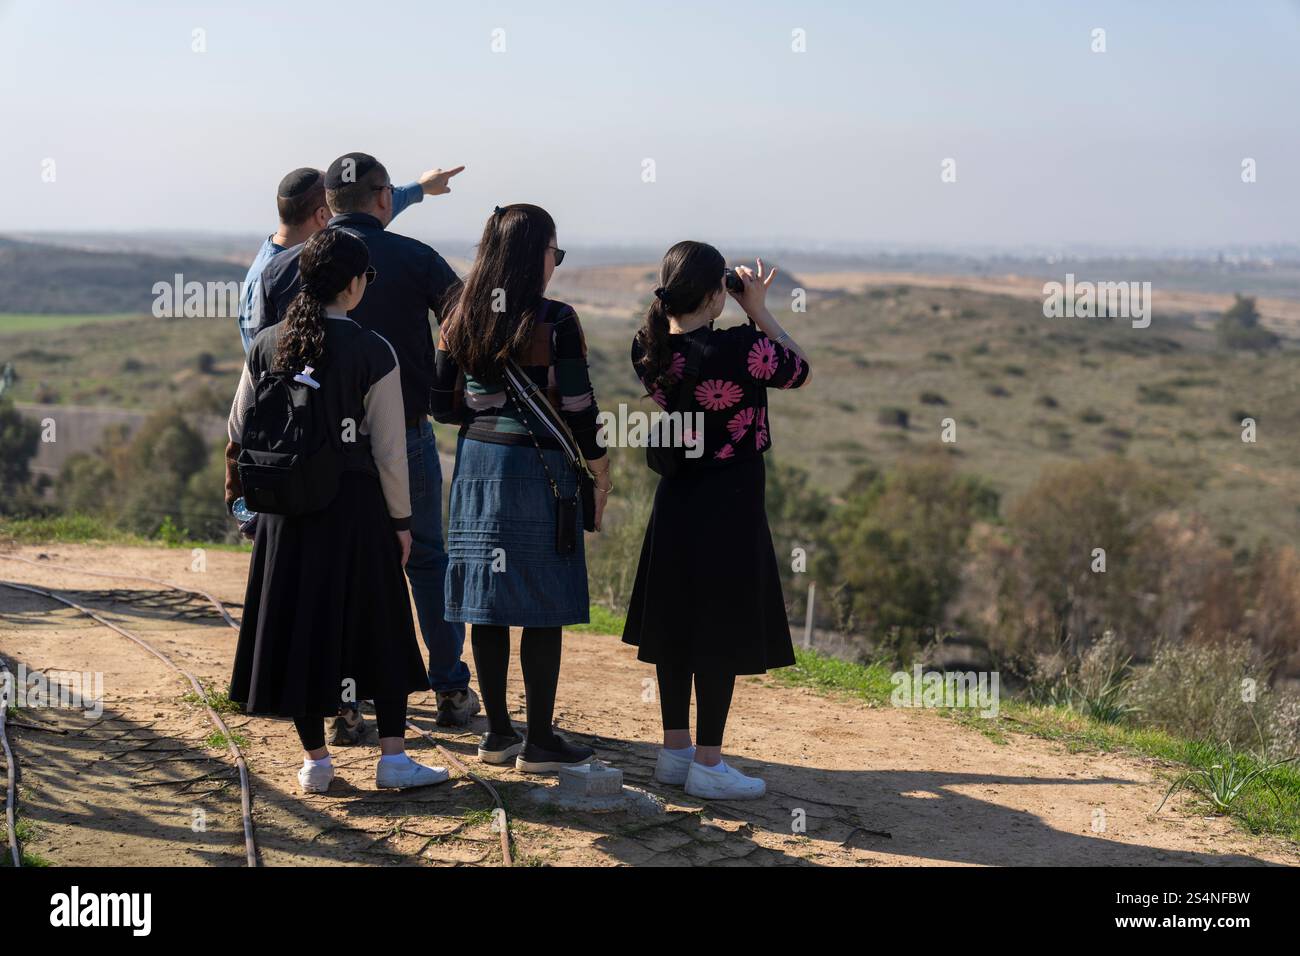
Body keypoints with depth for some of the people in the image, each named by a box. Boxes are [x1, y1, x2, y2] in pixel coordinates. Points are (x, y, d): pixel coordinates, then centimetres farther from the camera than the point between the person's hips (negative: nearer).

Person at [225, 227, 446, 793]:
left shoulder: (266, 345, 2)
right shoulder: (372, 353, -10)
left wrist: (243, 487, 27)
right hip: (354, 503, -3)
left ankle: (315, 760, 16)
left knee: (297, 625, 11)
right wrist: (401, 519, 1)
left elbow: (240, 428, 9)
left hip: (284, 506, 4)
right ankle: (392, 758, 10)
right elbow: (388, 448, -8)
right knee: (378, 624, 9)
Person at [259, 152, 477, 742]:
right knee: (427, 559, 13)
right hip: (405, 435, -1)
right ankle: (451, 692, 19)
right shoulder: (415, 260, -5)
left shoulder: (282, 268, 2)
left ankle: (341, 706, 9)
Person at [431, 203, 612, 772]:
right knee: (543, 608, 1)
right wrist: (599, 469, 2)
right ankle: (539, 742, 6)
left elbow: (441, 404, 6)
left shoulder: (462, 320, 5)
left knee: (487, 603, 10)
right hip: (538, 468, -6)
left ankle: (497, 733, 18)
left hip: (478, 460, 6)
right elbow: (578, 407, -10)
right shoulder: (556, 322, -11)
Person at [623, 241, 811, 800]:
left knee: (675, 629, 14)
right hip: (729, 507, -7)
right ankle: (707, 764, 8)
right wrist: (759, 311, 0)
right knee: (720, 634, 2)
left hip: (674, 502, 7)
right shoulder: (741, 349, -22)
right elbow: (800, 370, -4)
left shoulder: (648, 349, -3)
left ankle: (675, 751, 25)